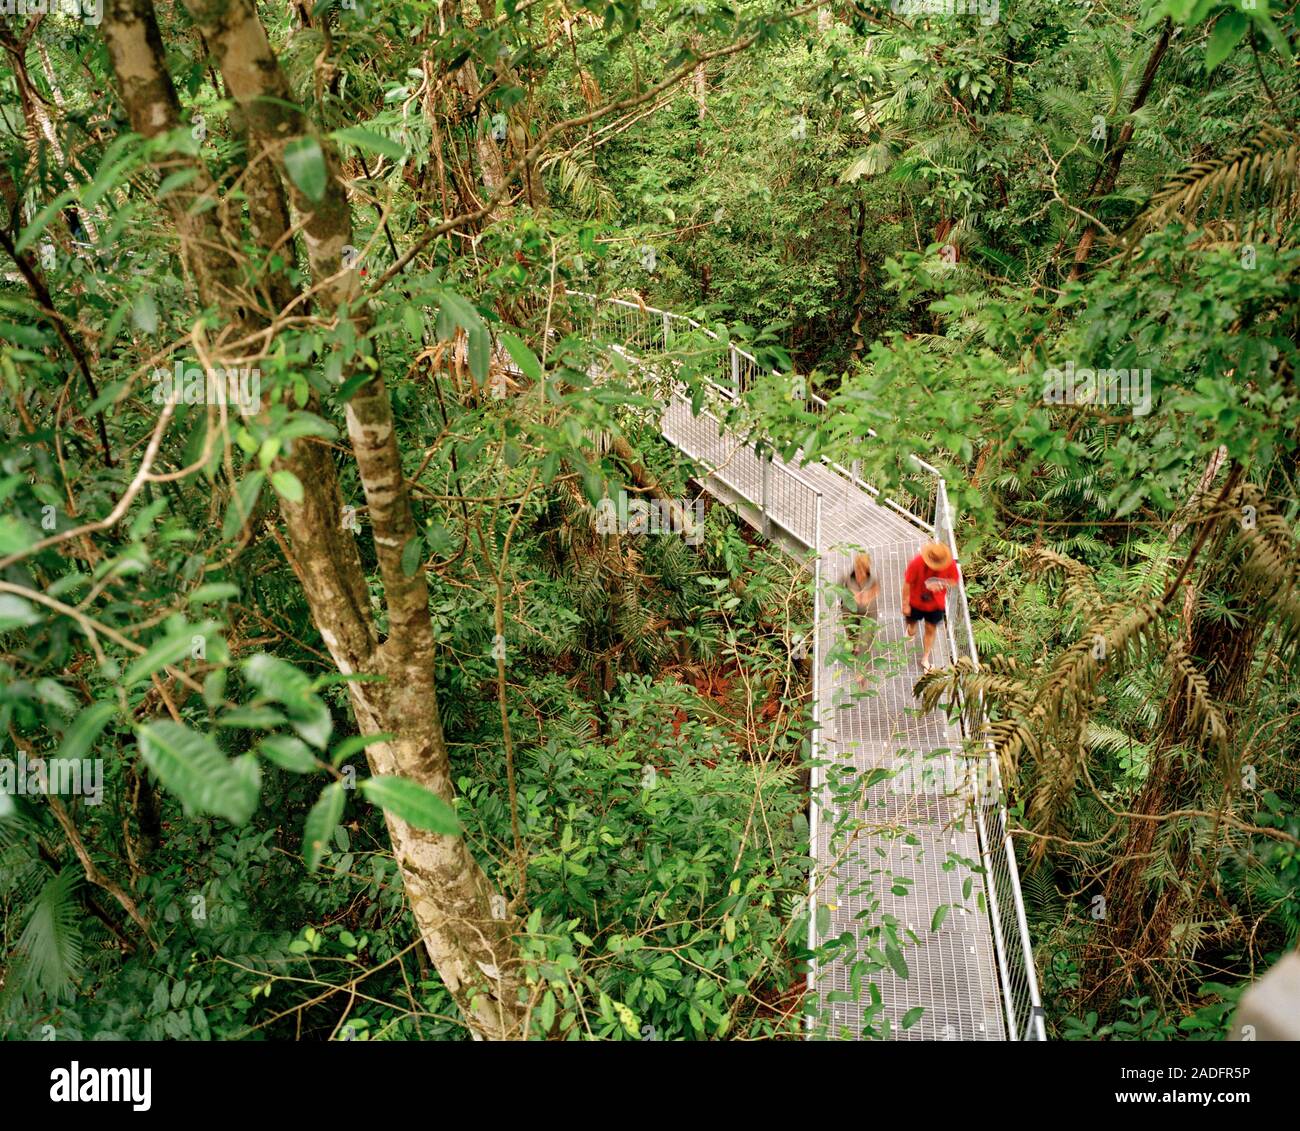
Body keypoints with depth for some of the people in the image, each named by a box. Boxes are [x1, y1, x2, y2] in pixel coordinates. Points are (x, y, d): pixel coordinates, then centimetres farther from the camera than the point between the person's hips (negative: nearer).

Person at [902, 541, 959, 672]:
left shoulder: (950, 564, -27)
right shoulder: (916, 563, -32)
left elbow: (954, 581, -10)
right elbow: (907, 584, -20)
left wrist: (941, 584, -33)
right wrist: (905, 604, -12)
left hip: (936, 604, 1)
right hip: (916, 602, -1)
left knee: (931, 629, 13)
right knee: (912, 621, 25)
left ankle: (925, 659, 32)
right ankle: (911, 626, 65)